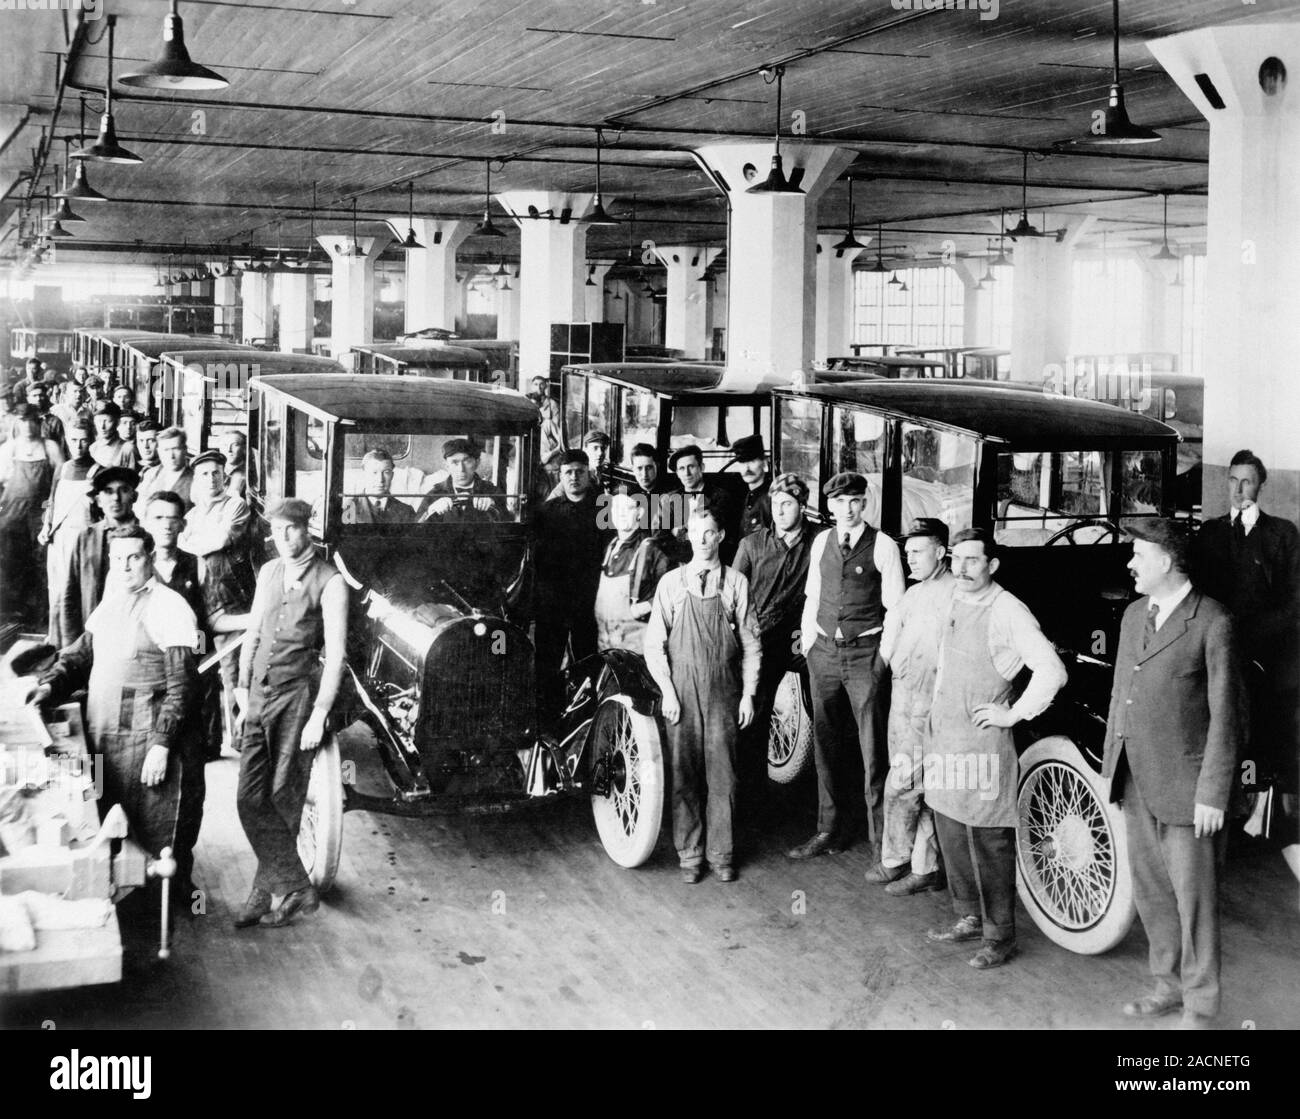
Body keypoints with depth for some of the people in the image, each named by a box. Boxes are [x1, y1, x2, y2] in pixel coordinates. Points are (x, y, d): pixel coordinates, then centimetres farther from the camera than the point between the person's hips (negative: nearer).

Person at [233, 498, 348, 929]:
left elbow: (335, 653, -12)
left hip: (298, 695, -6)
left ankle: (266, 890, 16)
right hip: (261, 694, 6)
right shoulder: (268, 572, 10)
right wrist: (243, 686, 16)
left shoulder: (329, 582, -9)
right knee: (250, 799, 1)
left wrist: (319, 715, -15)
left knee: (281, 800, 0)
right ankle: (297, 889, 10)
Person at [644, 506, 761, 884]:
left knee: (722, 774, 3)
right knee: (684, 774, 3)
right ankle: (689, 853, 14)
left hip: (724, 691, 0)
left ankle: (721, 852, 14)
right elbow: (654, 643, 3)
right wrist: (667, 691, -4)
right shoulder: (671, 583, 3)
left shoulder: (736, 583, 2)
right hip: (681, 689, 0)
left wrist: (748, 694, 1)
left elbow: (751, 644, 5)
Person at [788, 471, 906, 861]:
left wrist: (885, 655, -8)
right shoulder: (822, 542, 9)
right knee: (825, 746, 12)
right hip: (824, 651, 5)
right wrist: (806, 646, 11)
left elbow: (895, 608, -4)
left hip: (865, 653, -5)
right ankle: (830, 831, 25)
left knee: (872, 748, -2)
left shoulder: (883, 546, -6)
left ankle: (881, 840, 7)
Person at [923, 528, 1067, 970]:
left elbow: (1051, 671, -21)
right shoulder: (952, 601, 9)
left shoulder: (1007, 611, -15)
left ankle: (999, 935, 8)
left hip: (982, 742, -8)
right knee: (951, 834, 15)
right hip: (943, 738, 8)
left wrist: (1014, 714, -14)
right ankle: (969, 918, 28)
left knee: (989, 842, -2)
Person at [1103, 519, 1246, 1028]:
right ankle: (1169, 983, 33)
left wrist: (1213, 795, -14)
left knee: (1193, 898, 2)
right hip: (1137, 783, 7)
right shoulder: (1134, 615, 11)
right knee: (1149, 889, 17)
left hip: (1185, 787, -7)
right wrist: (1111, 764, 13)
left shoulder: (1212, 623, -12)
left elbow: (1224, 715, -13)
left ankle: (1199, 1008, 15)